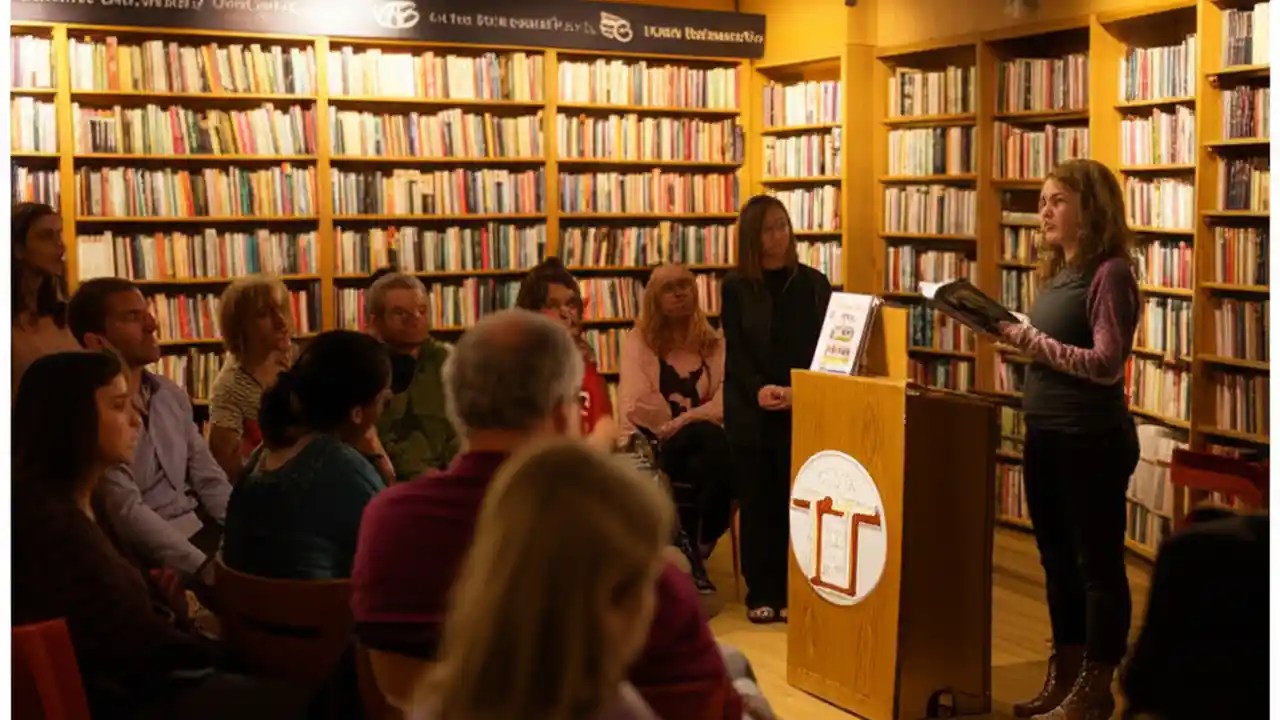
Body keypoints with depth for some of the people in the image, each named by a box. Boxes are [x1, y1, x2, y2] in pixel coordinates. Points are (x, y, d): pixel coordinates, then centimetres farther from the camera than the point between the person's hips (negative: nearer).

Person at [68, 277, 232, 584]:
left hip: (201, 529, 7)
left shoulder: (171, 395, 10)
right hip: (150, 554, -7)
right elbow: (127, 512, -19)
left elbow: (210, 480, 11)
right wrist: (204, 567, -25)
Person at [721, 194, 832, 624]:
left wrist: (798, 391, -16)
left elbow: (823, 347, 1)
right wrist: (758, 390, -20)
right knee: (757, 502, 4)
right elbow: (735, 351, -3)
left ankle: (791, 590, 11)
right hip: (750, 412, 0)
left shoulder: (813, 284, 5)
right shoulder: (735, 287, 3)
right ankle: (761, 593, 12)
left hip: (802, 410, 1)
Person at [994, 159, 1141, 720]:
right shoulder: (1057, 272, 13)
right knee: (1058, 561, 16)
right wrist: (1014, 336, 4)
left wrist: (1028, 339, -22)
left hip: (1092, 439, -9)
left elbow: (1105, 365, -21)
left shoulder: (1110, 273, -12)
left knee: (1097, 564, 2)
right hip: (1045, 436, 9)